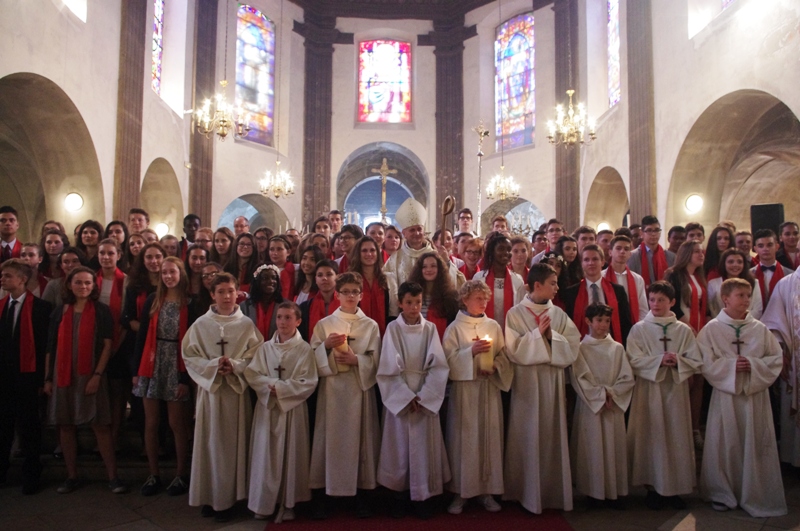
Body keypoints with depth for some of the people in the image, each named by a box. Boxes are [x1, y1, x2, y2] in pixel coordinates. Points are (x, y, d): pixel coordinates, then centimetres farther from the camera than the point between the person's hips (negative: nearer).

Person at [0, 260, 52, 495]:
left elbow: (44, 344, -10)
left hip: (26, 376, -5)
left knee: (28, 426, 5)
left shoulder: (40, 307, -9)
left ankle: (30, 475, 18)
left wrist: (41, 376, -13)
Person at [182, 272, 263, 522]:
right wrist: (214, 366, -15)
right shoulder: (200, 324, 2)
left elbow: (256, 358, -1)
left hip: (237, 390, 0)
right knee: (210, 442, 5)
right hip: (209, 388, 0)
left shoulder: (247, 325, 0)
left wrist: (234, 366, -16)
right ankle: (208, 496, 19)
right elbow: (190, 357, 0)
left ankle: (228, 497, 17)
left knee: (233, 443, 5)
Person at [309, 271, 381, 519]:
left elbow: (376, 361, 1)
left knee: (360, 437, 3)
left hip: (360, 388, 0)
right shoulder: (324, 324, 6)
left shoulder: (371, 325, 6)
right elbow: (313, 359, 2)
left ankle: (362, 495, 15)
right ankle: (321, 494, 11)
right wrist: (326, 346, -14)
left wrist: (356, 360, -15)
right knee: (329, 437, 0)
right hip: (332, 388, 0)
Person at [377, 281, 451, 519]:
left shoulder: (430, 328, 0)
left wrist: (422, 396, -12)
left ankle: (421, 496, 18)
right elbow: (389, 368, -7)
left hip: (426, 397, 1)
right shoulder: (393, 329, -4)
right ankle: (400, 495, 20)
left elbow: (438, 366, -4)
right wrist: (407, 396, -13)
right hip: (399, 396, -1)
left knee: (424, 445, 4)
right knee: (399, 445, 5)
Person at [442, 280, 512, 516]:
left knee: (489, 436, 6)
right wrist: (471, 351, -18)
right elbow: (448, 359, -7)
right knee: (464, 437, 0)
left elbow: (503, 356, 7)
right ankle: (460, 492, 11)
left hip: (490, 388, 3)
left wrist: (494, 366, -12)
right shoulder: (454, 328, -1)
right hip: (464, 388, -3)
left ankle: (487, 490, 18)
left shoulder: (494, 326, 8)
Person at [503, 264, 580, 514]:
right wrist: (537, 333, -15)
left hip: (554, 380, 3)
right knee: (528, 435, 3)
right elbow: (514, 350, -10)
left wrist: (551, 335, -12)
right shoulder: (515, 314, -4)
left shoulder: (559, 314, 6)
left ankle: (553, 491, 22)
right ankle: (528, 492, 18)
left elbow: (573, 346, 1)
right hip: (528, 381, -3)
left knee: (553, 434, 8)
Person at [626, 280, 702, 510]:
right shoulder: (639, 329, 1)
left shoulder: (684, 330, 5)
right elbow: (634, 360, -7)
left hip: (676, 390, 2)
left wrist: (678, 361, -17)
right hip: (648, 390, -1)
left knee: (676, 436, 5)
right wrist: (659, 360, -19)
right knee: (652, 436, 2)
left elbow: (696, 362, 2)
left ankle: (674, 487, 18)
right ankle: (653, 487, 13)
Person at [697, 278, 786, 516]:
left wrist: (753, 364, -12)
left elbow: (776, 359, 3)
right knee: (725, 444, 5)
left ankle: (754, 495, 22)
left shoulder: (760, 329, 3)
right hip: (725, 394, -2)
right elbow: (706, 363, -6)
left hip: (756, 394, 2)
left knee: (755, 444, 7)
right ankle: (723, 494, 20)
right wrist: (732, 365, -17)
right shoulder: (711, 329, -3)